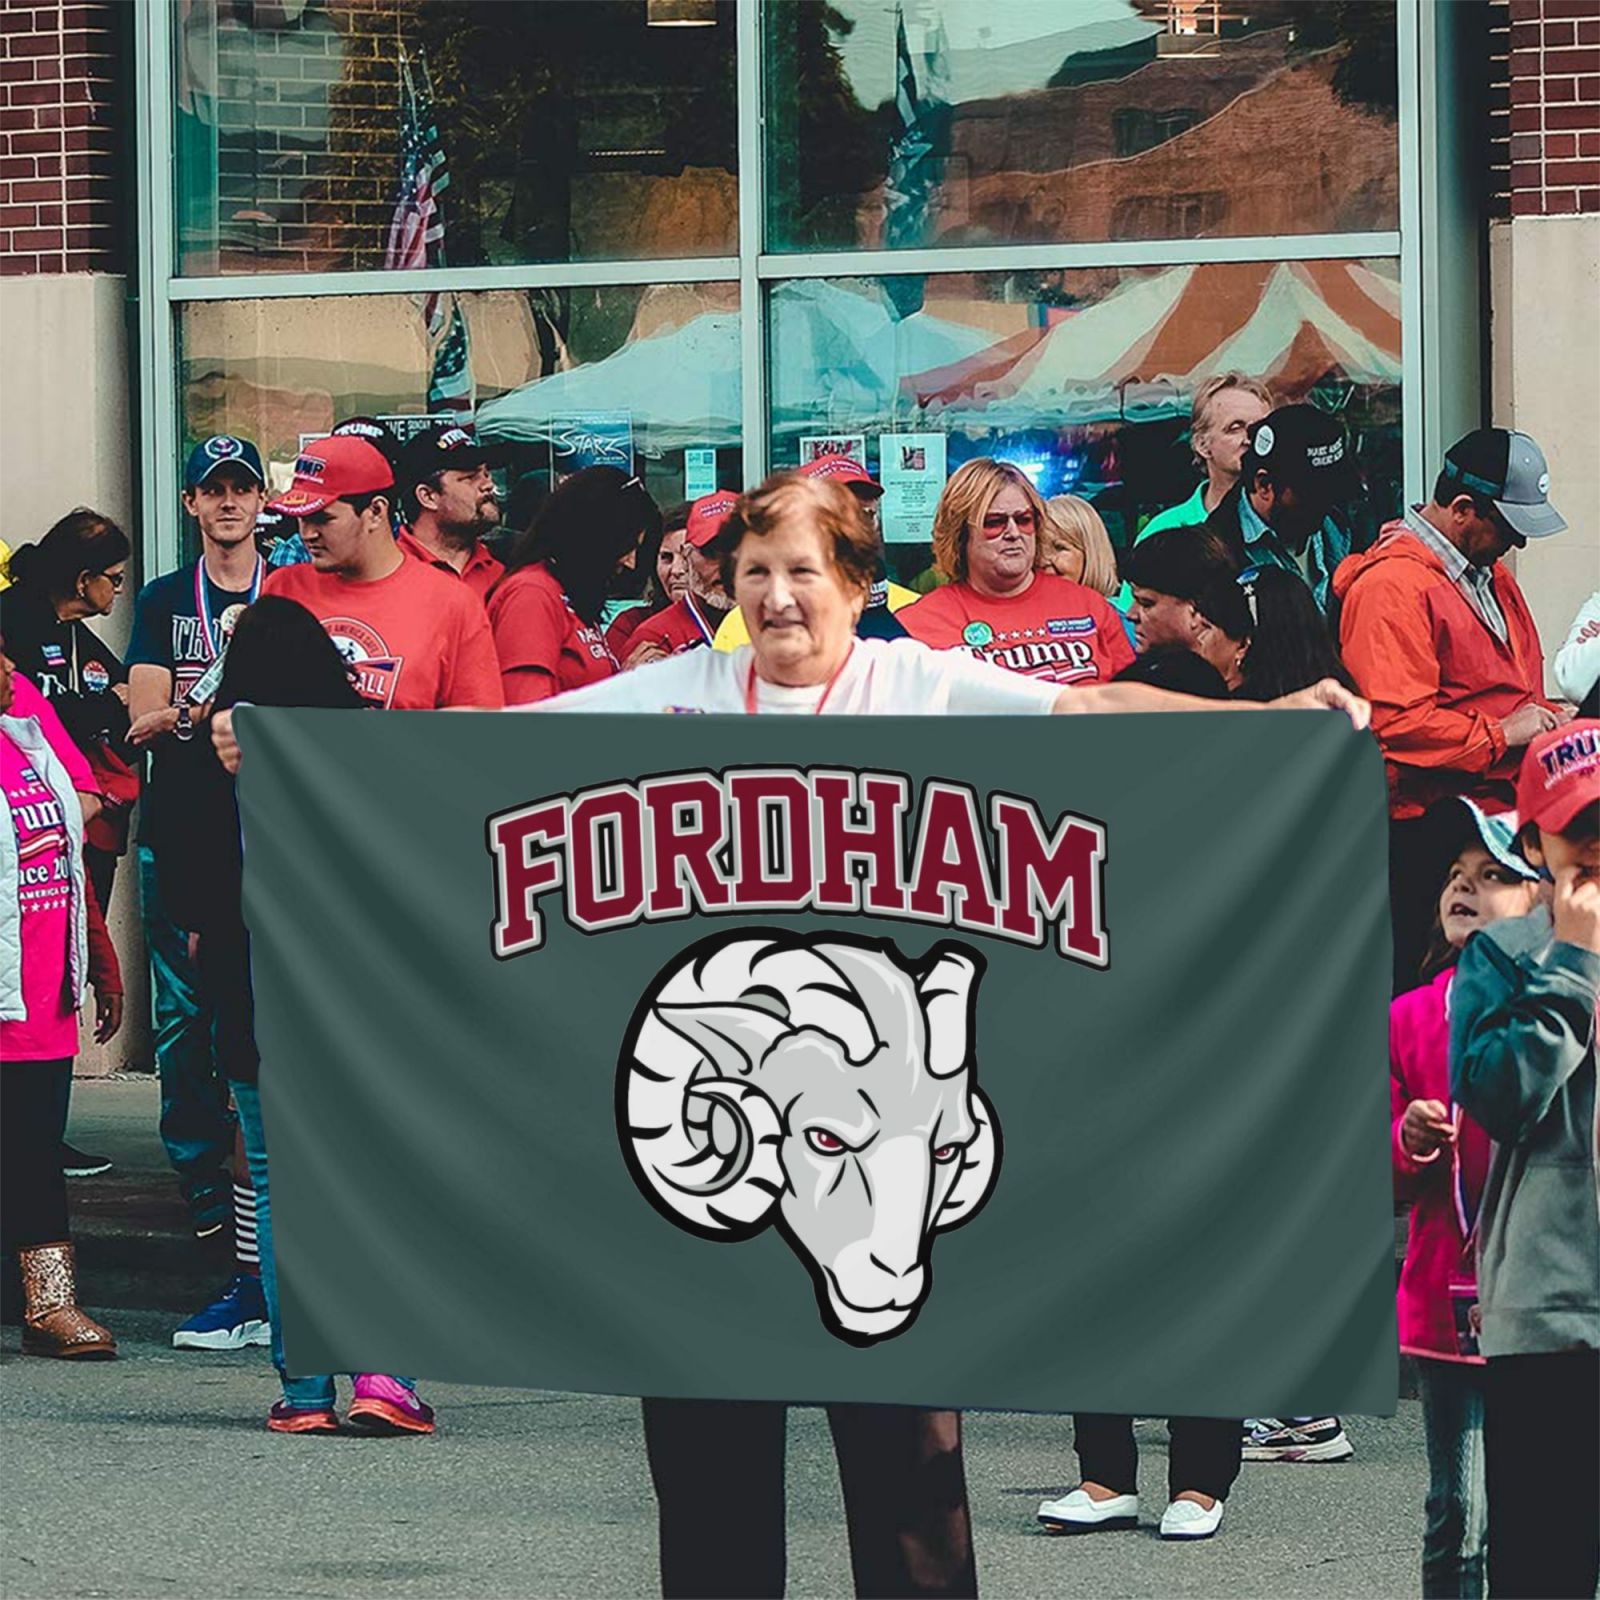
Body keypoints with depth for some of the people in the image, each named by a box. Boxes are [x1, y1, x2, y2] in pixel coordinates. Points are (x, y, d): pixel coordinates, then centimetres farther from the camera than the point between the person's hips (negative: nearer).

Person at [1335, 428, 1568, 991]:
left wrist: (1544, 717, 11)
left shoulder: (1491, 573, 18)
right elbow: (1396, 721, -22)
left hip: (1502, 812, 9)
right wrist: (1499, 736, -15)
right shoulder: (1392, 586, -13)